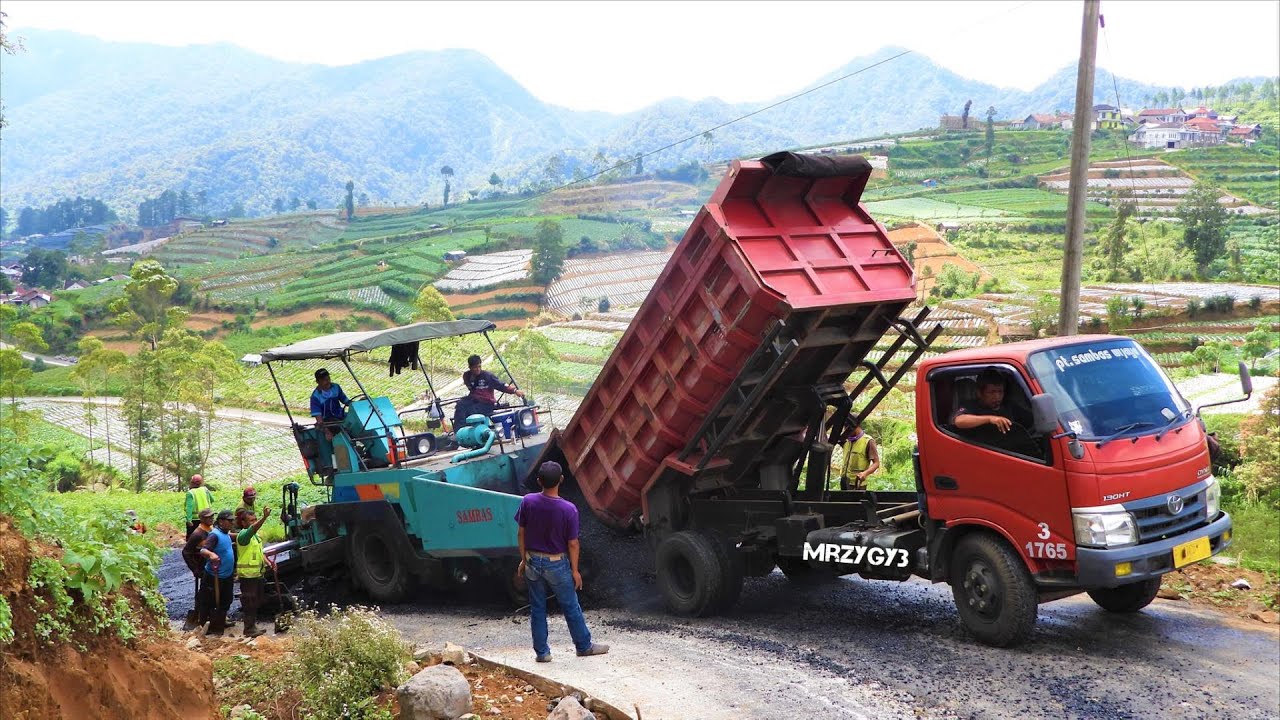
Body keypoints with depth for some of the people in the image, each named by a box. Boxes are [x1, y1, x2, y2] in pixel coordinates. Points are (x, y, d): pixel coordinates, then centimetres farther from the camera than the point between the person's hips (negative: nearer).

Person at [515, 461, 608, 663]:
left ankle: (541, 652, 19)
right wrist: (575, 571, -1)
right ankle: (584, 646, 27)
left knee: (537, 608, 13)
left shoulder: (528, 502, -12)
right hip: (557, 564, -2)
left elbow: (522, 533, -2)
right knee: (571, 607, 13)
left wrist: (524, 559, 11)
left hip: (533, 562, 3)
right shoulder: (568, 509, -20)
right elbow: (573, 543, -13)